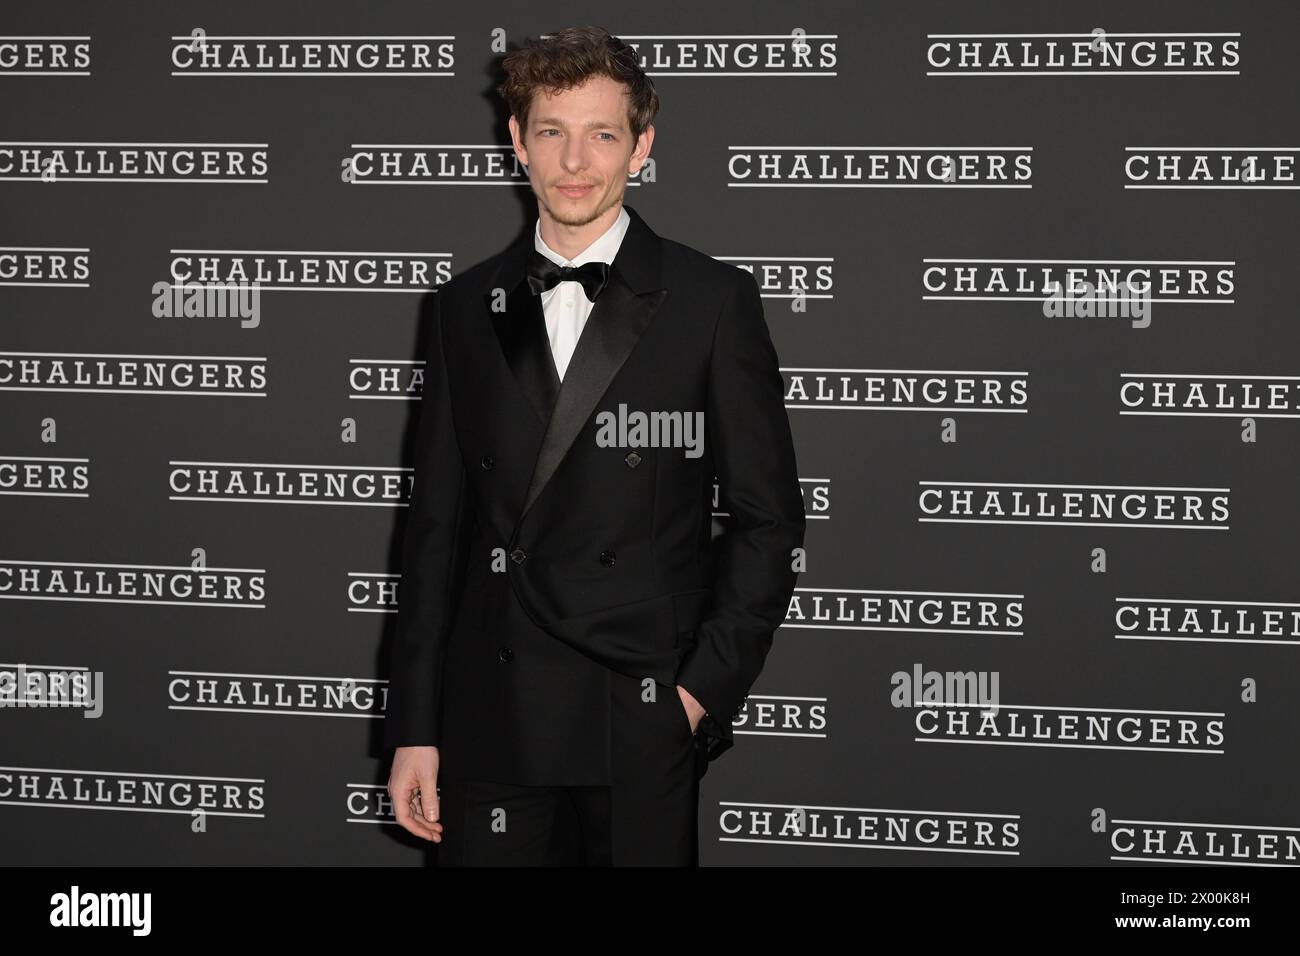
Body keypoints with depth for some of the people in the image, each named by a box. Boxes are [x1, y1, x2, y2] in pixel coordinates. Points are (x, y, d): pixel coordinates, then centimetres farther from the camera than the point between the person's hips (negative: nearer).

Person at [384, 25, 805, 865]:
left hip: (645, 731, -2)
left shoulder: (714, 301, 0)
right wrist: (414, 728, 7)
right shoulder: (468, 307, 9)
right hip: (491, 727, 2)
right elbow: (436, 522, 9)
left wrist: (706, 687, -6)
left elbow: (768, 519, 1)